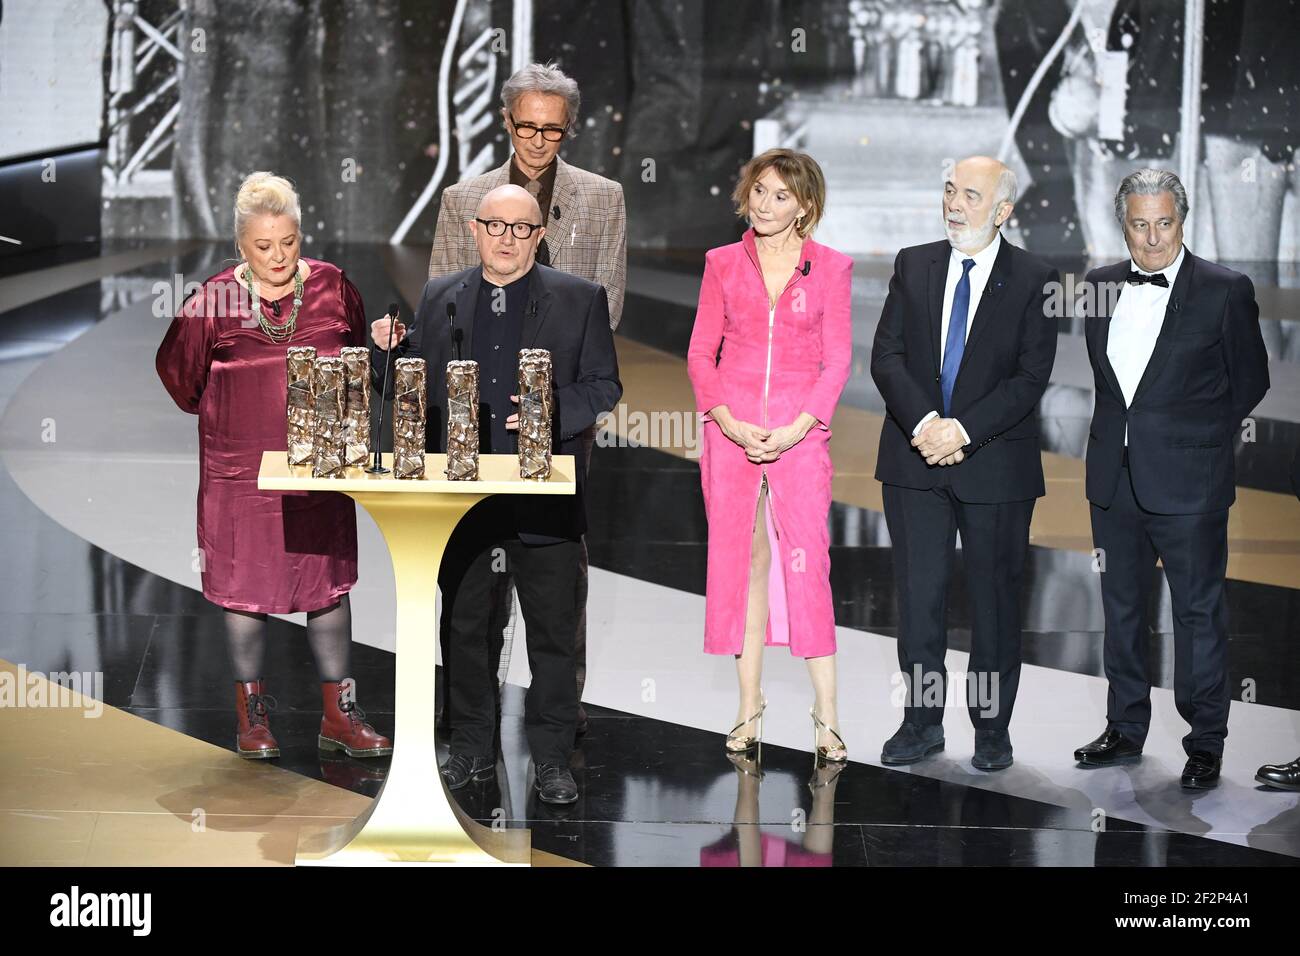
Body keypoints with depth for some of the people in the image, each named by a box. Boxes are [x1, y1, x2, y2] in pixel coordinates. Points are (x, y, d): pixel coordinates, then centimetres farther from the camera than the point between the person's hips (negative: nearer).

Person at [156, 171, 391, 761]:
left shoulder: (332, 288, 1)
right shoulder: (216, 299, -5)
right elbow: (177, 370, 10)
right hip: (240, 467, -1)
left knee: (329, 583, 5)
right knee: (245, 587, 5)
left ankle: (338, 715, 12)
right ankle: (252, 714, 17)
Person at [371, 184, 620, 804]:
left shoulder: (580, 300, 1)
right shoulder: (440, 298, 9)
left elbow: (604, 385, 1)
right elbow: (421, 381, 15)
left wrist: (556, 411, -16)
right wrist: (393, 349, -5)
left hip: (544, 495, -3)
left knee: (552, 631, 3)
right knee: (464, 626, 11)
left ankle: (551, 758, 13)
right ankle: (471, 749, 24)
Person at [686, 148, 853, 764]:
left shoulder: (830, 268, 3)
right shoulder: (723, 263, 7)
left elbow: (837, 361, 1)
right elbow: (700, 353, 6)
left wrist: (796, 429, -10)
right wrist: (729, 422, -8)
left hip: (799, 431, -2)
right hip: (731, 429, 2)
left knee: (807, 563, -7)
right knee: (743, 561, 4)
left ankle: (826, 718, -4)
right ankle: (749, 710, 11)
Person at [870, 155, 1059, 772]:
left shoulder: (1033, 279, -3)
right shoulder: (914, 265, 7)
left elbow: (1031, 376, -9)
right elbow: (887, 356, 1)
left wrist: (964, 430, -17)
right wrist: (923, 422, -14)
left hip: (995, 461, -2)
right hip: (915, 457, 3)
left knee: (995, 598, 6)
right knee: (917, 594, 5)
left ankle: (992, 728, 17)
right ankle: (921, 721, 16)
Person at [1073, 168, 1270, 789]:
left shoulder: (1225, 291, -6)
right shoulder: (1100, 286, 7)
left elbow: (1250, 382, 1)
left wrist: (1197, 439, 4)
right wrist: (1119, 433, 10)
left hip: (1188, 482, -5)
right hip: (1114, 478, 5)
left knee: (1199, 611, 1)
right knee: (1121, 607, 14)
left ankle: (1205, 742, 12)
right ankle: (1126, 729, 26)